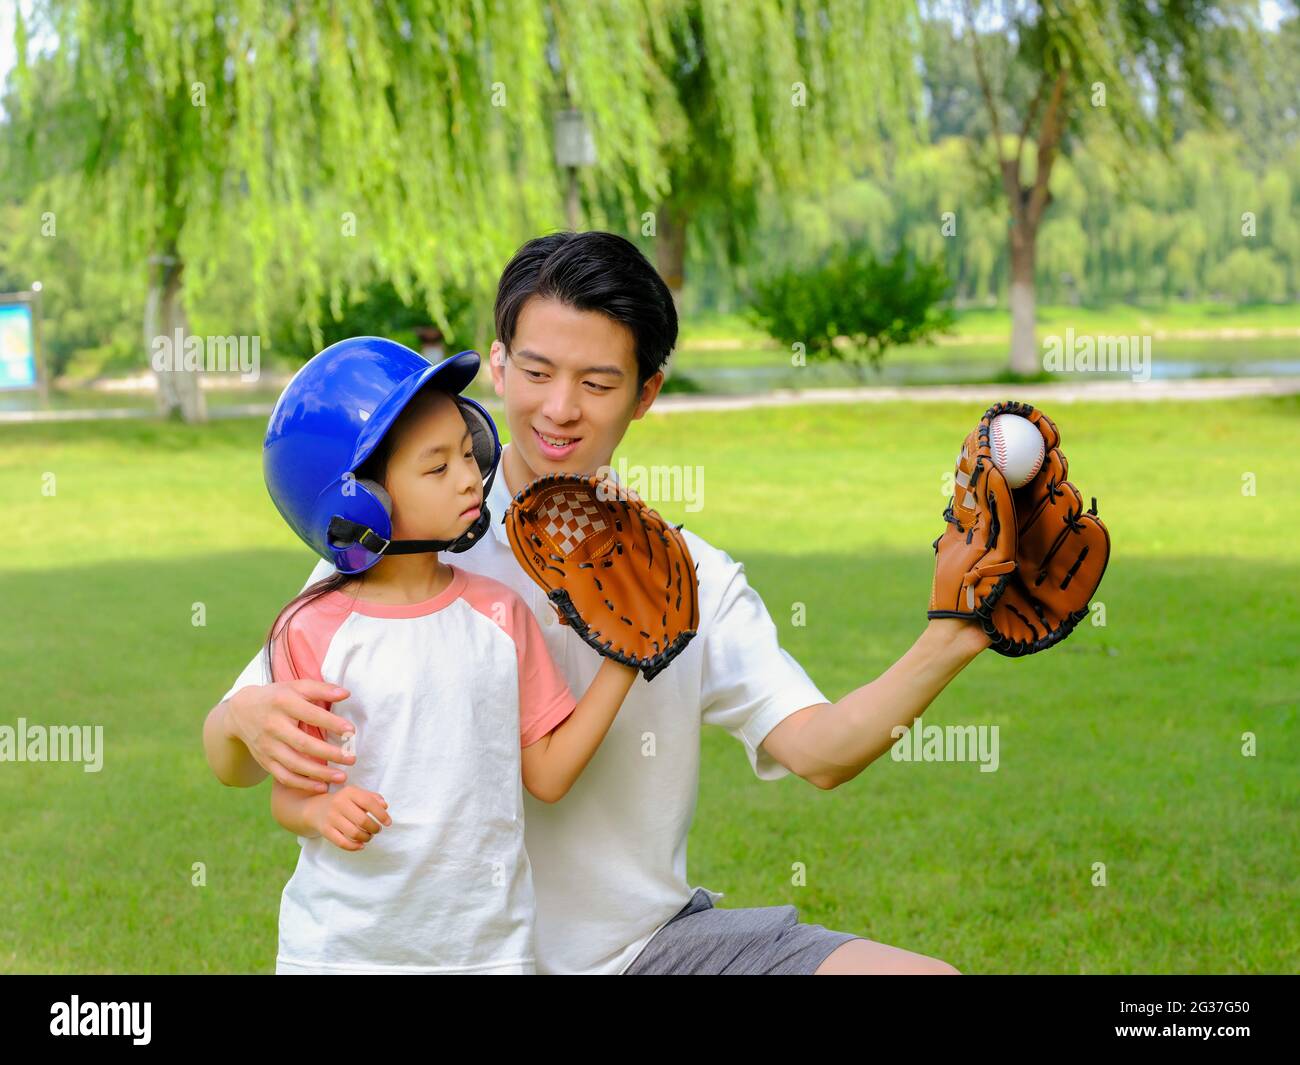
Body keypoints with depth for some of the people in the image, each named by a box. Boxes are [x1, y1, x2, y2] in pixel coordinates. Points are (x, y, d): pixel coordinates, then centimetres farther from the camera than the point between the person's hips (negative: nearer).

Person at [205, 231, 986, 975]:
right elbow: (233, 763, -5)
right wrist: (248, 718, -29)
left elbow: (816, 750, -6)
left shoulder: (695, 579, 6)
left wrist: (948, 645, -22)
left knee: (923, 973, -14)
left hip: (656, 940, 3)